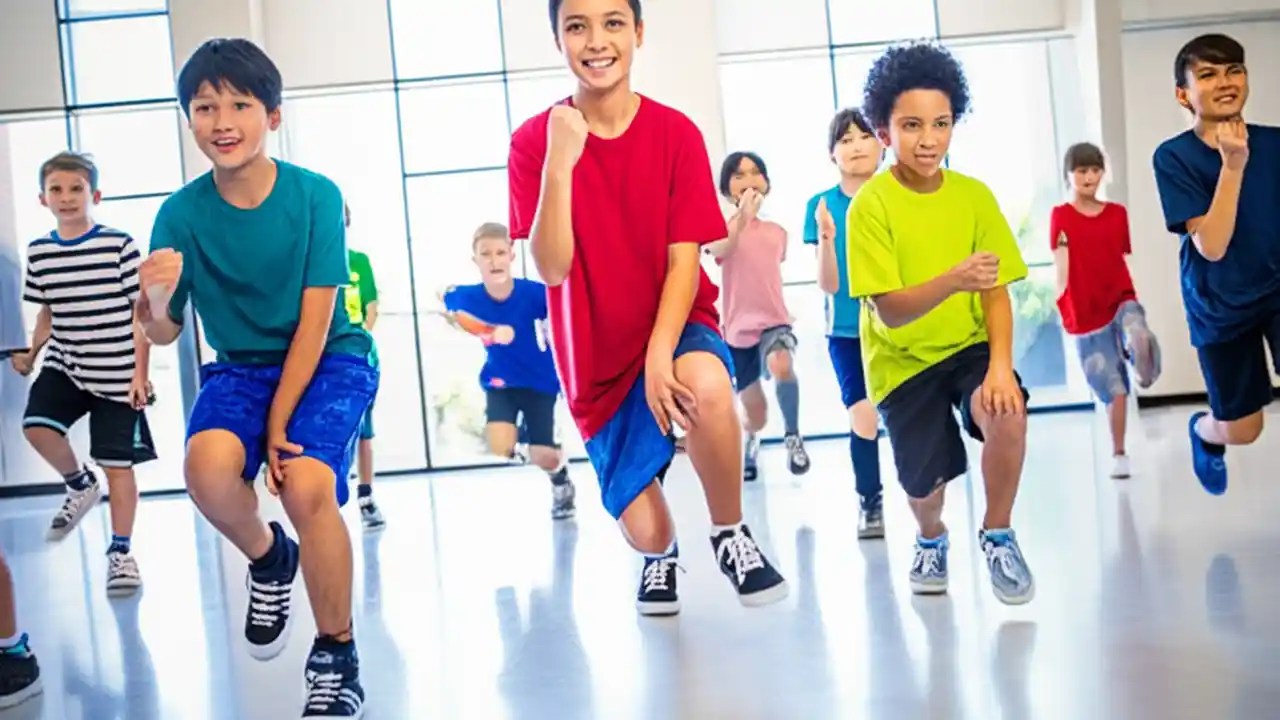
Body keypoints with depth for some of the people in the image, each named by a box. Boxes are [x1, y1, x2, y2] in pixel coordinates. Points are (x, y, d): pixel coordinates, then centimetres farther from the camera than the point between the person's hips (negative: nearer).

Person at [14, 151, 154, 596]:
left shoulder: (120, 246, -8)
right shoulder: (38, 254, 5)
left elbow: (141, 313, -5)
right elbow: (47, 314, 16)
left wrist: (140, 373, -8)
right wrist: (30, 355, -1)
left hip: (116, 374, -4)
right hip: (64, 366, 4)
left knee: (117, 465, 1)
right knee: (36, 426, -20)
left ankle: (121, 553, 15)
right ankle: (80, 485, 11)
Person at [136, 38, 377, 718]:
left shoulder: (315, 195, -15)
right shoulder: (181, 212, -9)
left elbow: (315, 321, -14)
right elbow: (164, 334, -4)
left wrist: (278, 421, -17)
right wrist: (156, 300, -28)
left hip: (330, 360, -2)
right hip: (240, 365, 2)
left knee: (306, 483, -28)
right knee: (209, 463, -29)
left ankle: (337, 664, -6)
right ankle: (269, 558, 8)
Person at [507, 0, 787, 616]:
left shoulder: (676, 133, -8)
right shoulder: (534, 142, -9)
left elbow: (684, 260, -12)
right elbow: (551, 268, -18)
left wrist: (661, 355, -26)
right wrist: (560, 162, -30)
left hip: (677, 325, -1)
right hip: (598, 355, 1)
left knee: (706, 386, -38)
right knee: (643, 530, -4)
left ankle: (730, 534, -10)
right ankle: (662, 554, 39)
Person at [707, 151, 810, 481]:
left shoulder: (777, 232, 6)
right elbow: (718, 250, -35)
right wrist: (743, 218, -52)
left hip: (773, 323, 1)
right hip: (738, 329, -1)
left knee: (782, 365, -37)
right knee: (755, 415, 8)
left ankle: (792, 435, -16)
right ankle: (749, 440, 47)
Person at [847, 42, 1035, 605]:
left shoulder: (974, 195, -7)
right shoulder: (871, 204, -17)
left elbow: (997, 292, -7)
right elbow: (889, 311, -25)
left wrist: (1000, 364, -23)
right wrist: (953, 280, -42)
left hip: (969, 344, 2)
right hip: (902, 359, -2)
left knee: (1007, 413, -28)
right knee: (924, 484, -2)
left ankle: (997, 536, 0)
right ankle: (931, 539, 39)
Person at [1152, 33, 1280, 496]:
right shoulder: (1173, 157, -15)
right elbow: (1212, 246, -23)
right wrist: (1233, 165, -28)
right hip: (1221, 305, -1)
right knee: (1240, 432, 11)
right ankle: (1202, 429, 47)